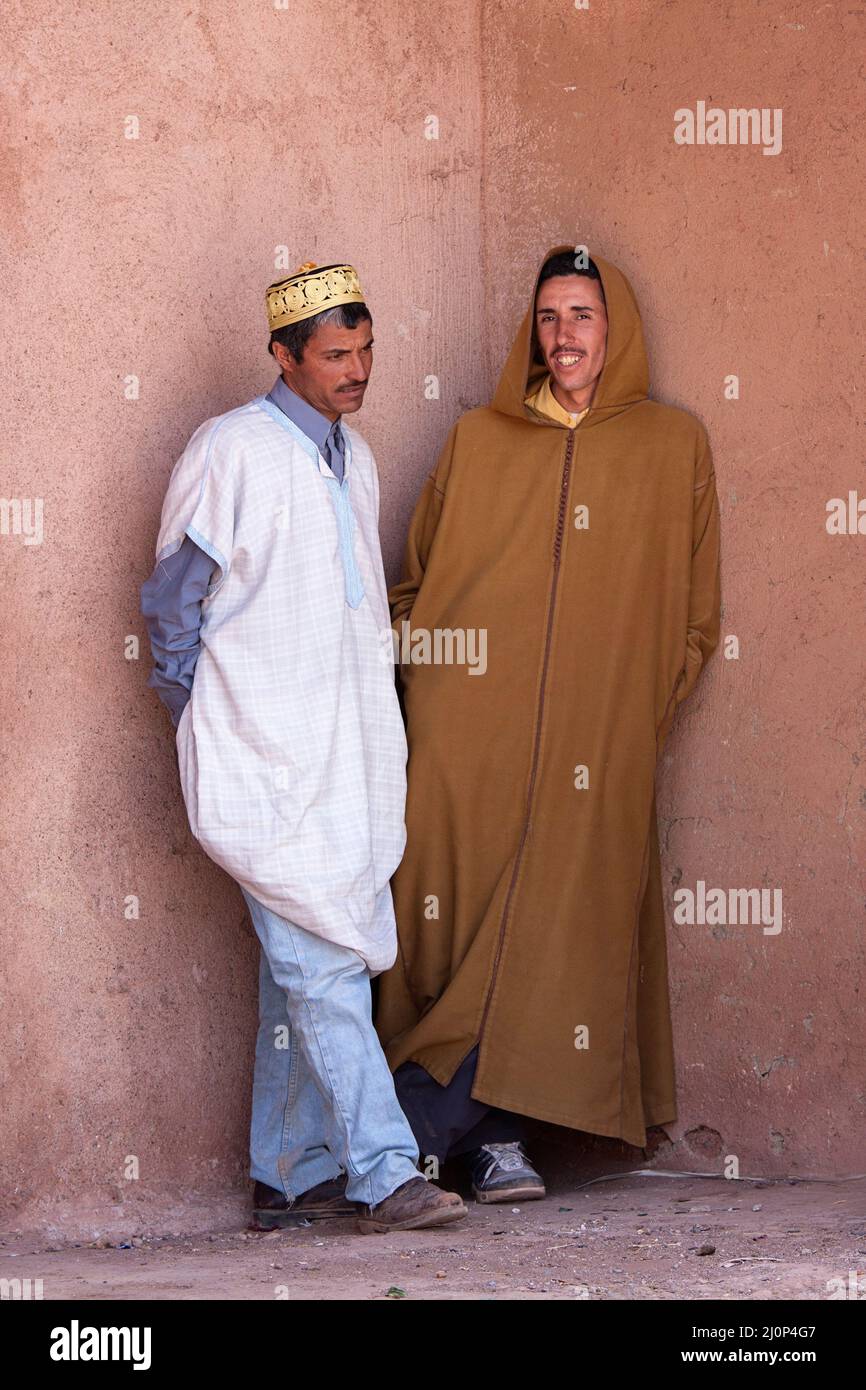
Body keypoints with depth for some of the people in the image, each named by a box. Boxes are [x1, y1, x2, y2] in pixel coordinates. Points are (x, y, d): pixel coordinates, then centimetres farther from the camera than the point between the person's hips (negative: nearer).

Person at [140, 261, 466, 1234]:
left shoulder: (352, 459, 15)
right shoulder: (230, 452, -8)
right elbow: (173, 605, -3)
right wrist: (204, 729, 1)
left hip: (347, 760, 7)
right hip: (269, 766, -7)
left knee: (304, 971, 9)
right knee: (325, 967, -11)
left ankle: (289, 1175, 15)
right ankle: (384, 1174, -13)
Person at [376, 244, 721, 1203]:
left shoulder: (674, 447, 13)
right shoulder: (477, 441, 15)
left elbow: (696, 617, 13)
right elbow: (415, 583, 18)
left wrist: (644, 709, 4)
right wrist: (420, 667, 4)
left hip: (597, 749, 0)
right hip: (466, 735, 1)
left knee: (559, 927, -7)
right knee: (460, 921, -7)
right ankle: (490, 1133, -3)